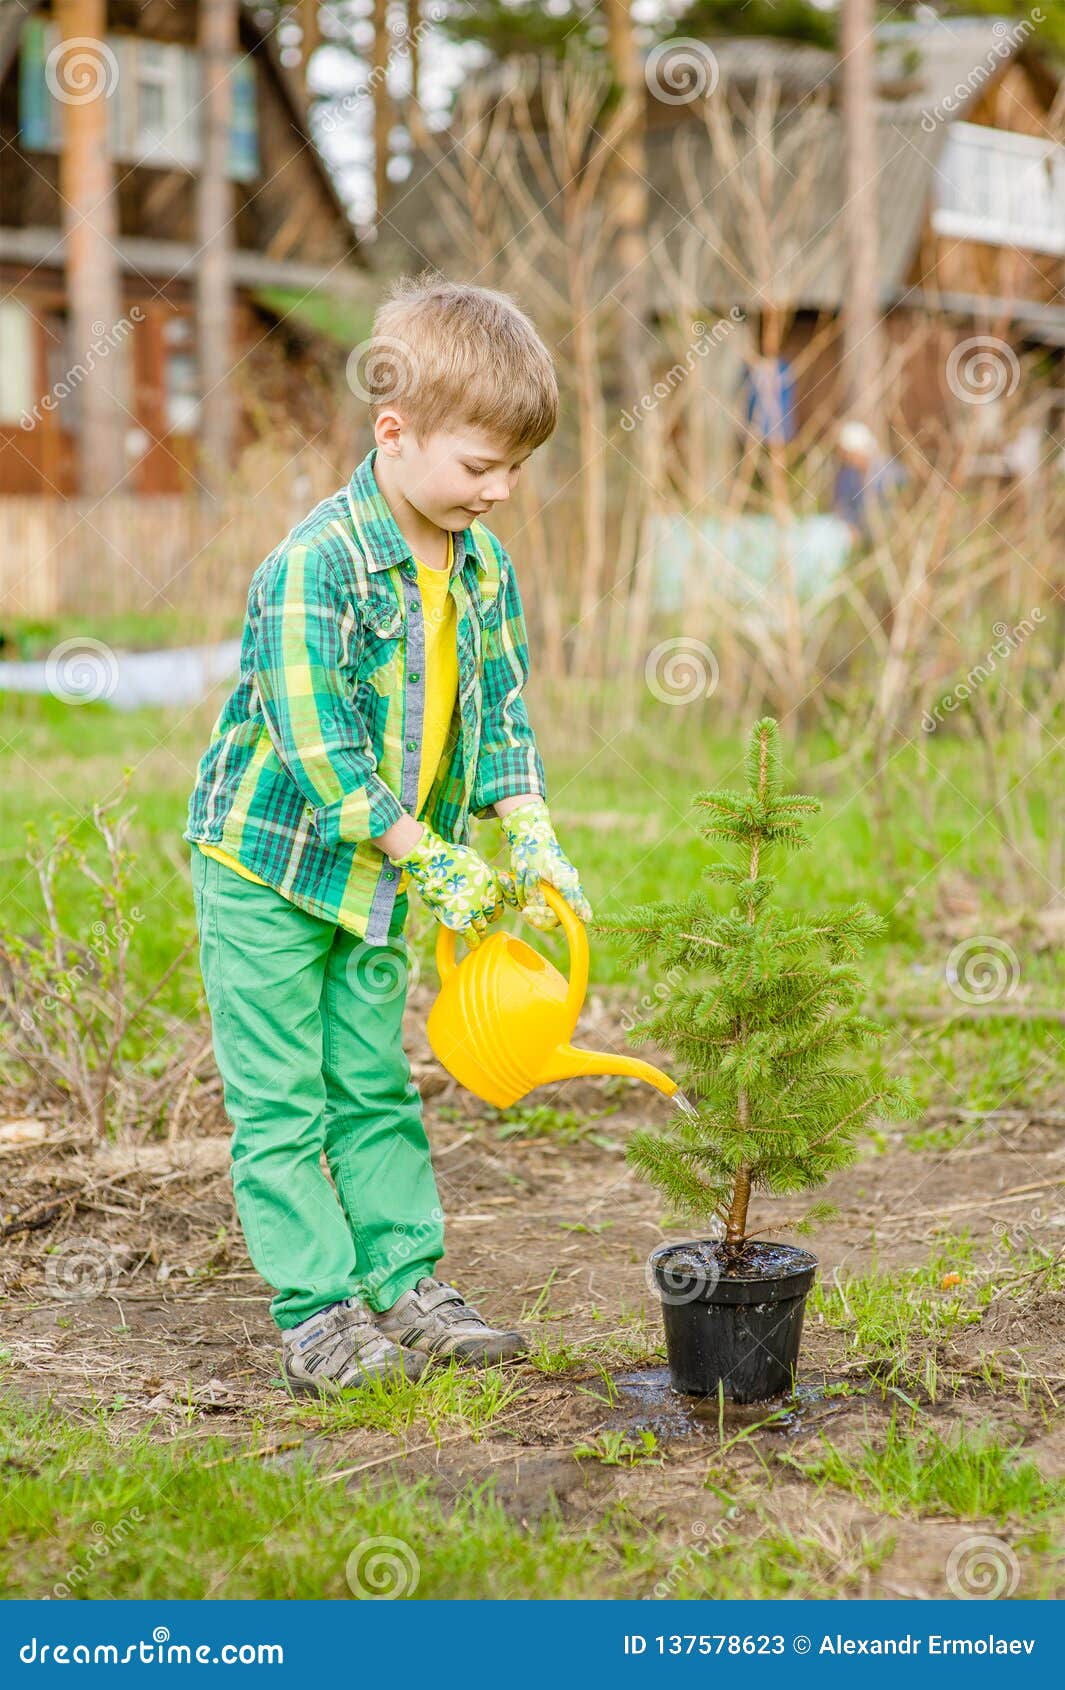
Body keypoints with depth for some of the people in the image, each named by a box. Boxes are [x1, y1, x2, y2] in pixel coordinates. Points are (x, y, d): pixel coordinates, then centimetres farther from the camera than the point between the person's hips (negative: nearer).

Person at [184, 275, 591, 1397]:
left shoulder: (482, 566, 0)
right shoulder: (315, 566, -24)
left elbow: (500, 712, 6)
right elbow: (314, 748, -26)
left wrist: (533, 840, -9)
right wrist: (431, 861, -23)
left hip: (377, 873, 7)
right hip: (267, 863, -7)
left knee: (376, 1085, 14)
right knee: (280, 1100, 0)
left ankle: (406, 1287, 20)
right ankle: (315, 1314, 5)